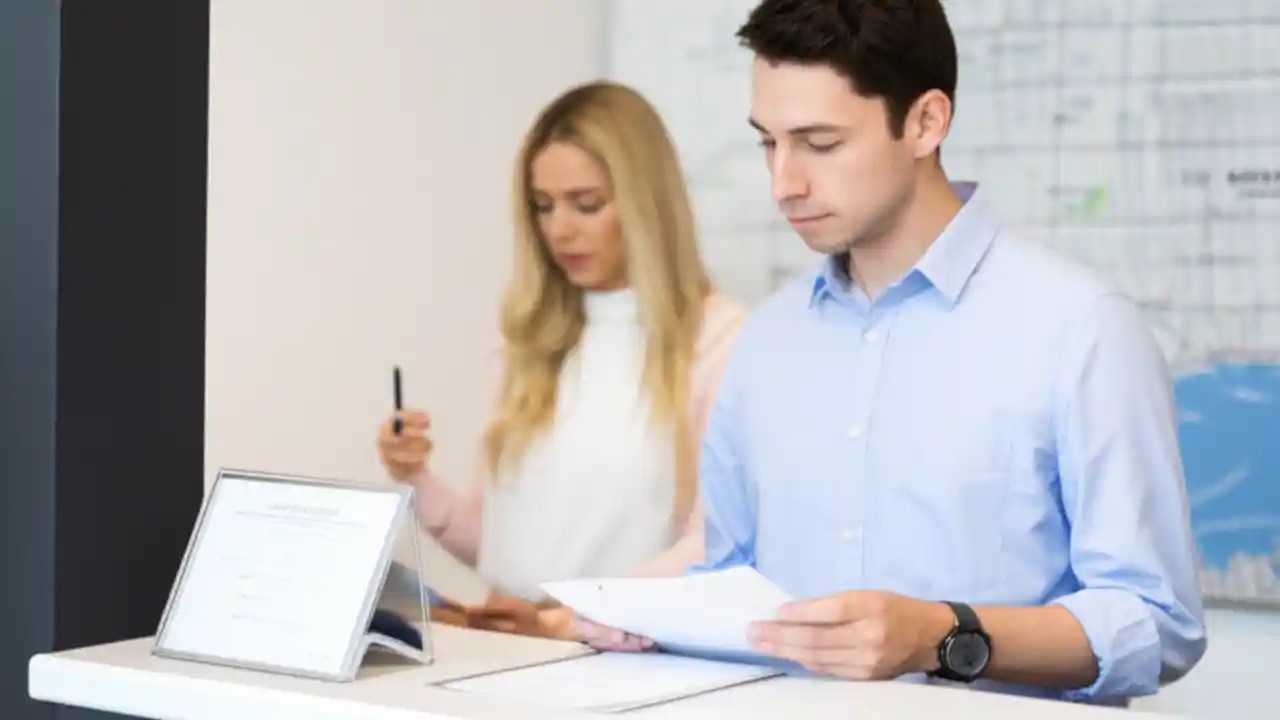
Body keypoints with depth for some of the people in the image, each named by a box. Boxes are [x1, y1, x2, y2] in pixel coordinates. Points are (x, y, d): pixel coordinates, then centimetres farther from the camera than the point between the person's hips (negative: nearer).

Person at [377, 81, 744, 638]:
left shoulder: (719, 337, -4)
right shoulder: (537, 338, 14)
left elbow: (713, 546, -9)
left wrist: (572, 621, -17)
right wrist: (420, 485, 1)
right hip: (508, 650, 4)